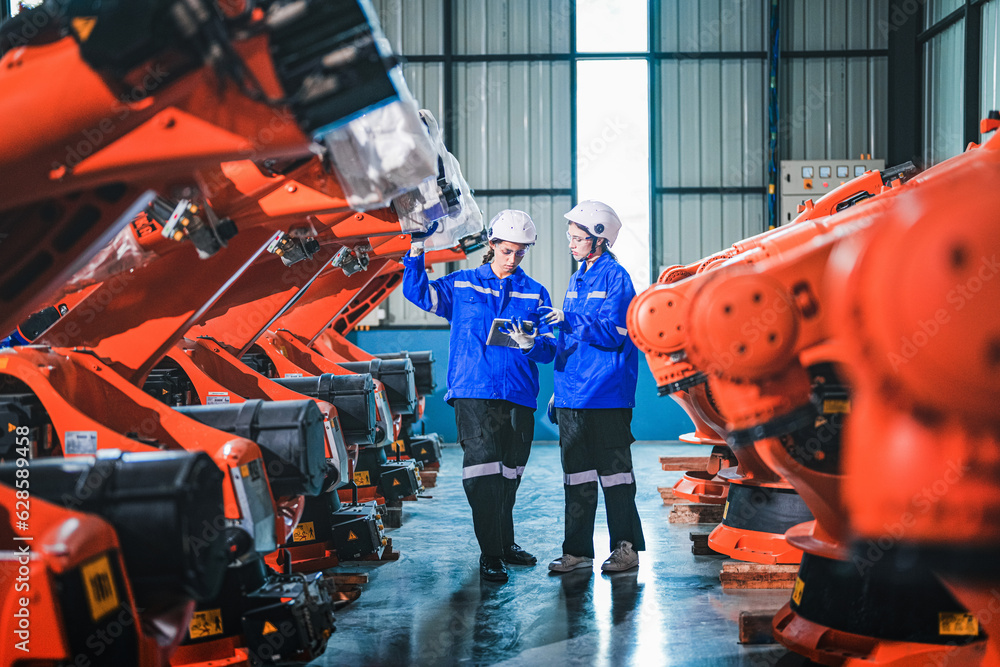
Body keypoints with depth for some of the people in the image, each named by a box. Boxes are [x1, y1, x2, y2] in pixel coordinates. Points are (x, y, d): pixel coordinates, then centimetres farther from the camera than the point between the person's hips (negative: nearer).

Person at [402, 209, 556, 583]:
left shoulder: (535, 294, 12)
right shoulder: (462, 285, 11)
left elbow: (551, 348, 5)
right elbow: (417, 292, 9)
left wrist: (532, 345, -17)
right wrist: (416, 254, -3)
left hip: (518, 396, 3)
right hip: (473, 391, -2)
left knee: (509, 473, 12)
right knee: (482, 469, -12)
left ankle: (505, 542, 28)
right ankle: (490, 553, -8)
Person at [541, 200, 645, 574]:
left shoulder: (615, 277, -7)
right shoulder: (577, 280, 16)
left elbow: (615, 333, -16)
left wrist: (570, 321, -23)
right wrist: (559, 388, 19)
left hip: (607, 393, -7)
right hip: (573, 394, 7)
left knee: (613, 469, -1)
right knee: (577, 472, 9)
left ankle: (626, 548, 8)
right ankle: (577, 550, 15)